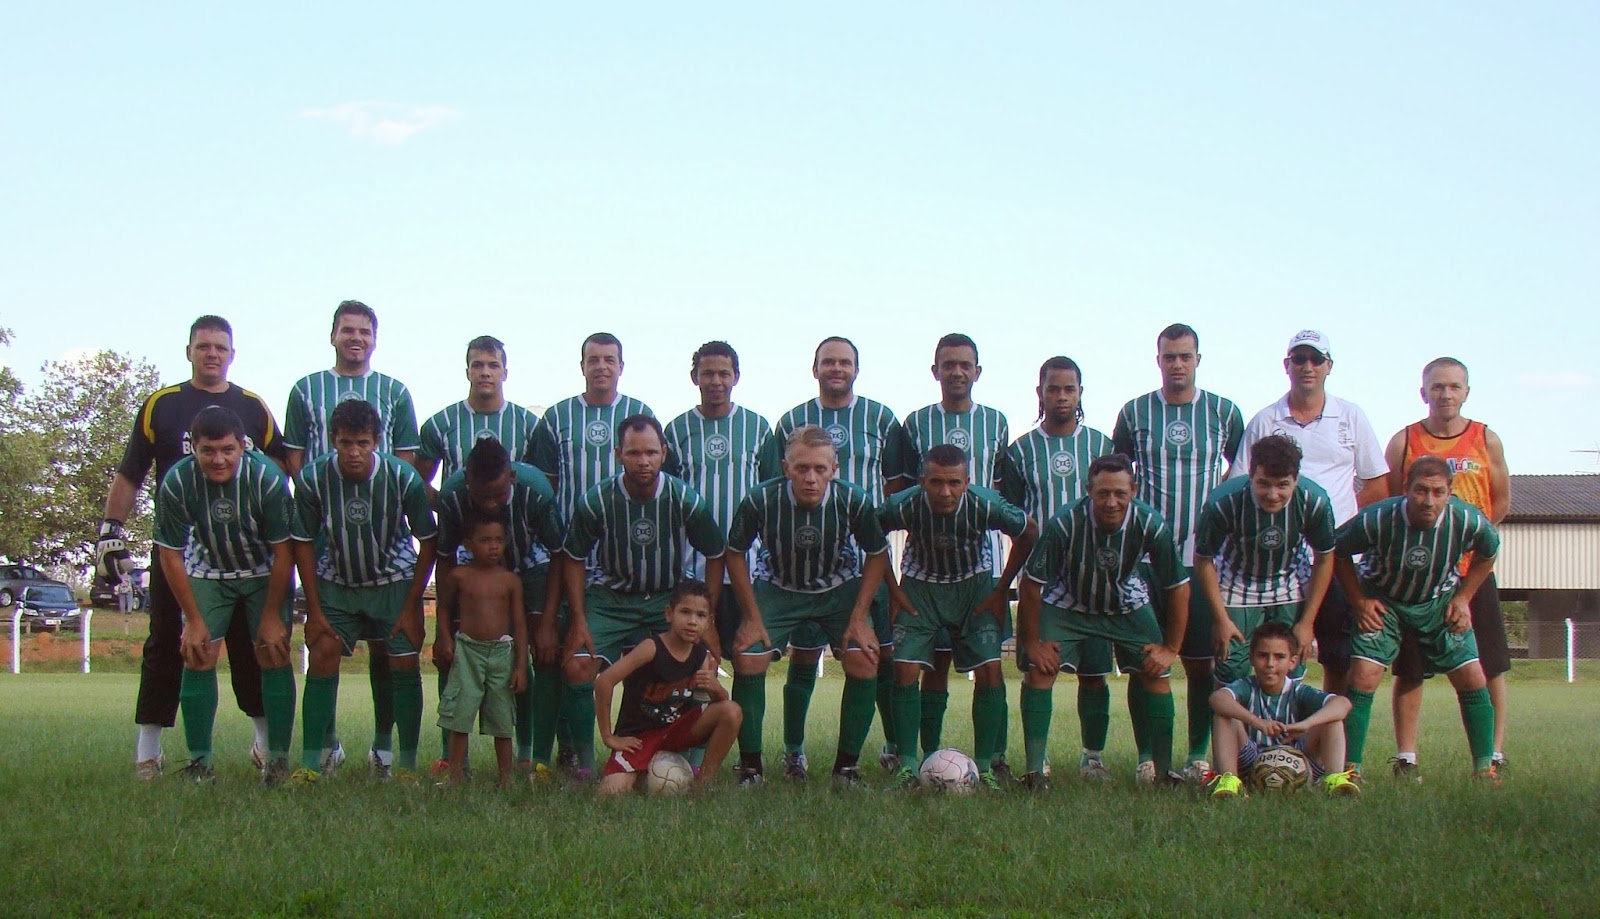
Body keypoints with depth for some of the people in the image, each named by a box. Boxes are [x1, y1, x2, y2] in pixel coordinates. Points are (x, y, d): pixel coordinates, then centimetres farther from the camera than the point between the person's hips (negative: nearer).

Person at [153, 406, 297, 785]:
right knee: (197, 657, -7)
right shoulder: (176, 483, -25)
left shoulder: (267, 478, -30)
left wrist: (272, 616, -15)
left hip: (266, 574, -1)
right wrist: (194, 620, -11)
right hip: (208, 573, 2)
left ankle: (279, 760, -1)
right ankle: (200, 762, 1)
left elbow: (283, 551, -19)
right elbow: (170, 555, -13)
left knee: (274, 654, -9)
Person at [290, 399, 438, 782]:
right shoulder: (312, 478, -21)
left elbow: (428, 541, -10)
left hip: (394, 581, -1)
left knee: (404, 662, -7)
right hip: (336, 582, 1)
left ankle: (407, 763, 2)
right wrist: (314, 610, -9)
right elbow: (304, 543, -8)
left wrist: (412, 606, -11)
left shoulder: (403, 478, -23)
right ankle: (310, 762, -6)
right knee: (322, 654, -11)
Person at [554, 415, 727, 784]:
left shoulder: (687, 500, -17)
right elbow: (573, 559, -3)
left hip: (671, 598, 0)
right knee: (576, 667, -19)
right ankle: (585, 764, -3)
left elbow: (715, 555, -3)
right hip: (611, 597, 0)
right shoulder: (595, 501, -18)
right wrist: (578, 621, -7)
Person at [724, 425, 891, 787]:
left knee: (864, 661, -17)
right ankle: (750, 766, 0)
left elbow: (877, 555, -8)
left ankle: (847, 765, -1)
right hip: (777, 588, 0)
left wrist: (859, 618, -13)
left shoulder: (855, 501, -27)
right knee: (747, 660, -16)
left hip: (839, 589, 1)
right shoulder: (760, 500, -29)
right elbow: (735, 553, -11)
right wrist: (752, 617, -11)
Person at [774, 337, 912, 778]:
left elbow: (898, 481, 10)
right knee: (804, 655, 1)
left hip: (869, 555, 0)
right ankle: (793, 750, 10)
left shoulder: (881, 419, 8)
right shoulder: (792, 422, 9)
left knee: (882, 652, 0)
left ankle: (895, 747, 11)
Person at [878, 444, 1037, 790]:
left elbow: (1028, 533, -8)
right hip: (920, 586, 0)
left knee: (989, 670, -11)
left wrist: (1001, 590, -5)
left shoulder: (986, 505, -29)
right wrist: (894, 590, -5)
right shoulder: (904, 506, -29)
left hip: (975, 586, 0)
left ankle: (984, 767, 0)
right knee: (905, 669, -13)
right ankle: (906, 766, -3)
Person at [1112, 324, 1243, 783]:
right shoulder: (1135, 413, 6)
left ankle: (1198, 756, 9)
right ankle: (1147, 757, 6)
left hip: (1203, 555, 0)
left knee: (1202, 660, 1)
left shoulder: (1224, 413, 6)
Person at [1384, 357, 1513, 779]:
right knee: (1409, 671, 3)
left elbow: (1501, 501, 11)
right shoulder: (1403, 442, 0)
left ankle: (1494, 757, 10)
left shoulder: (1486, 440, 4)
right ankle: (1406, 759, 10)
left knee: (1489, 669, 2)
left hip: (1473, 571, 1)